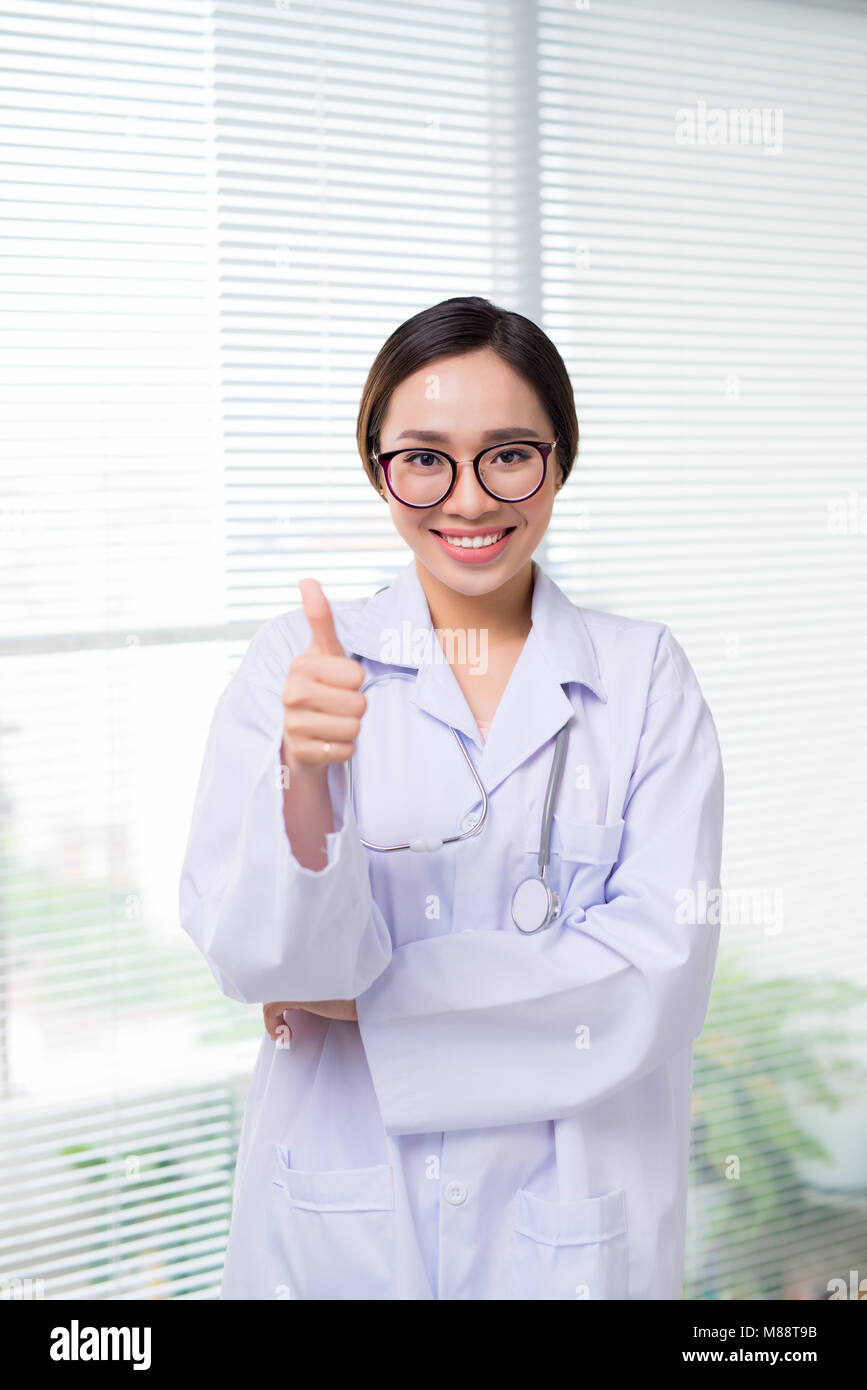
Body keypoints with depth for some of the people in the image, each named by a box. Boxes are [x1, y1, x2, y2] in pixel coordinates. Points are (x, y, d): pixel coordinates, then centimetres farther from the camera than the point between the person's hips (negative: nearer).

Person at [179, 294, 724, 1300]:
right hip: (341, 1219, 0)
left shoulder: (644, 678, -4)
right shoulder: (296, 662, -5)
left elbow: (663, 963, -13)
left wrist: (369, 1000, -14)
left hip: (570, 1227, 1)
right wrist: (305, 773, -31)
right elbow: (255, 958, -13)